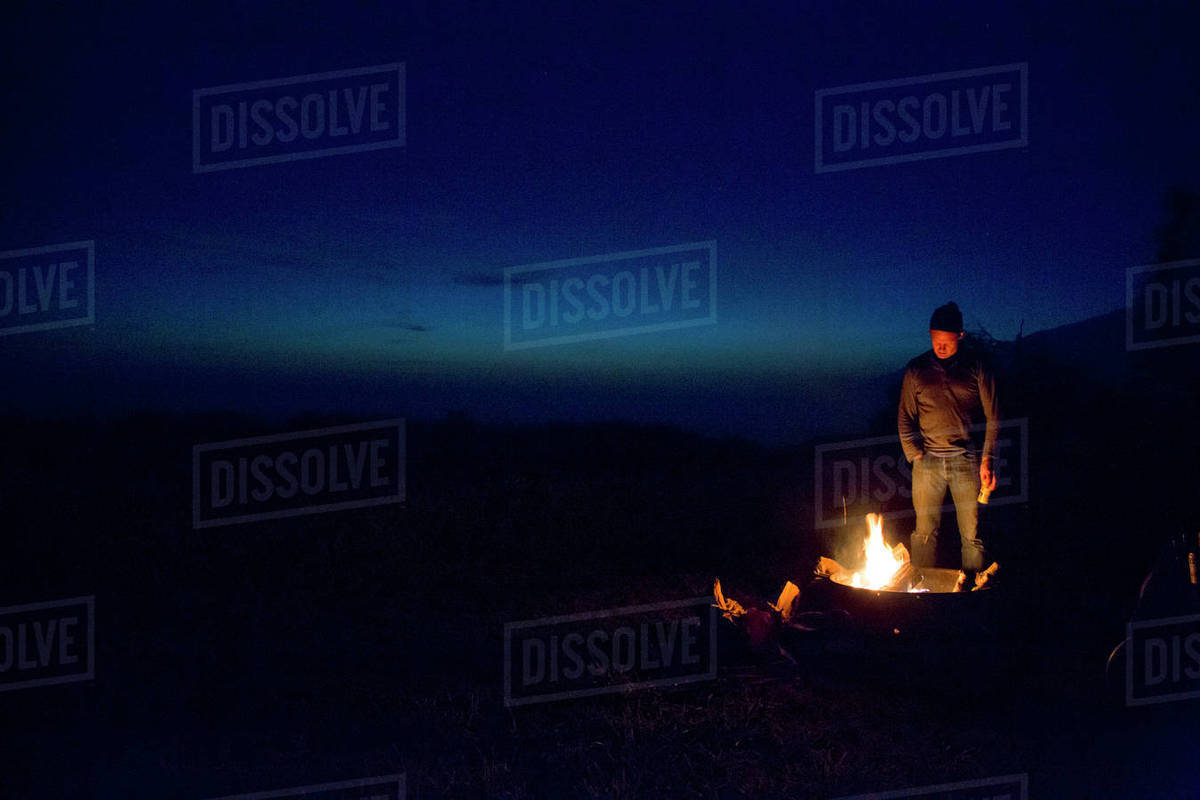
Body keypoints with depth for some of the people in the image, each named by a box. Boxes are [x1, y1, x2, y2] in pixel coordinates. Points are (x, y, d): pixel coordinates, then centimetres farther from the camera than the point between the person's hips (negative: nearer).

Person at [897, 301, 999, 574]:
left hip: (967, 459, -2)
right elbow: (905, 419, 12)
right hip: (928, 459, 2)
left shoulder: (977, 367, 3)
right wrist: (915, 454, -1)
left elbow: (992, 418, 5)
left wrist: (987, 460, -3)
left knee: (972, 534, -2)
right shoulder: (917, 370, 8)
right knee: (925, 531, 2)